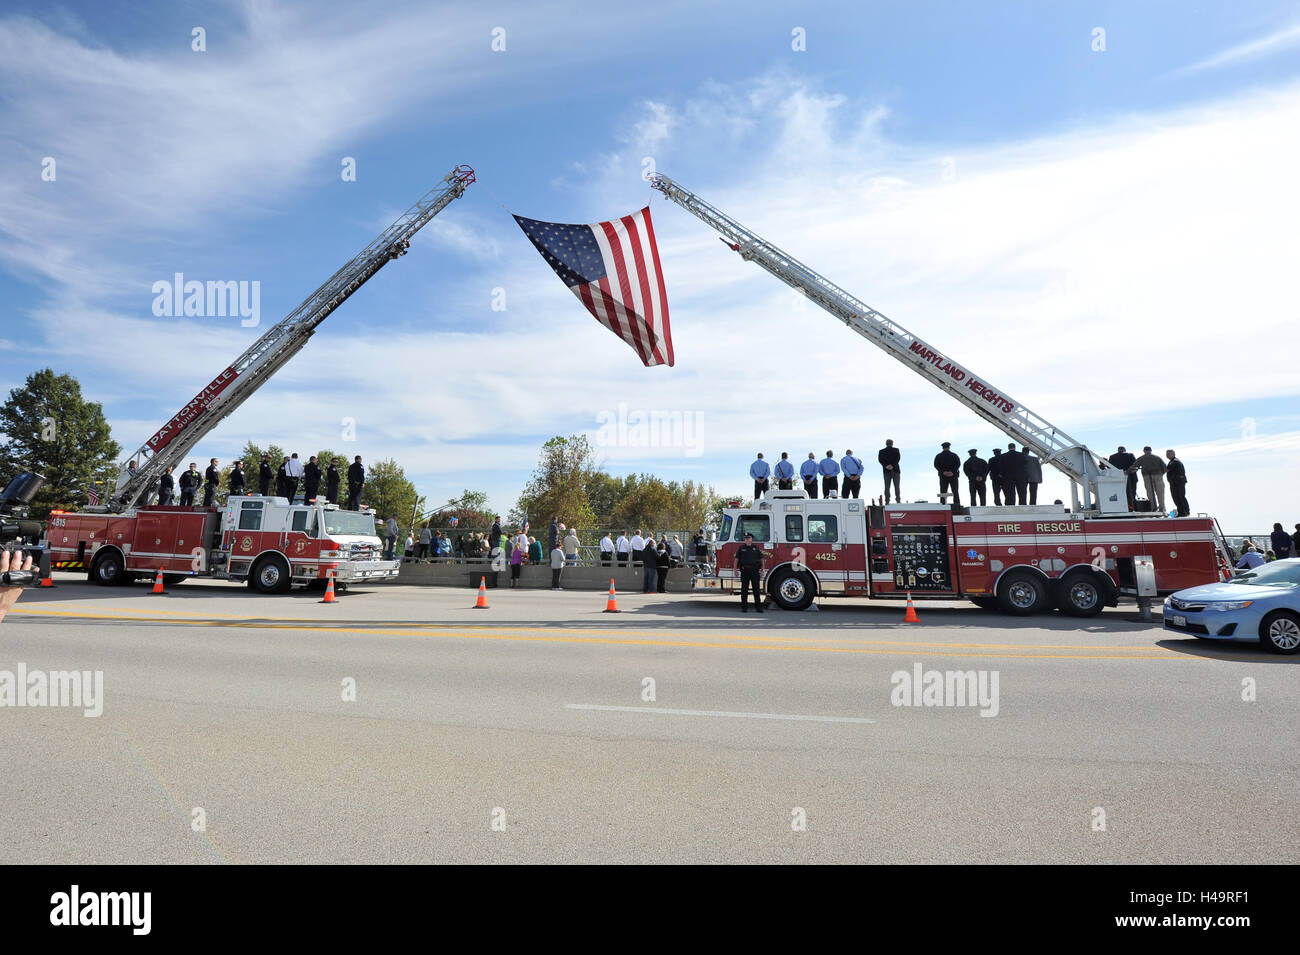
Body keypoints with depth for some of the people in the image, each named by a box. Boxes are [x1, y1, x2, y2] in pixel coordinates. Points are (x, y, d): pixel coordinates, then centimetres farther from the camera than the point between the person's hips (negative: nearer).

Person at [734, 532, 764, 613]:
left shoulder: (756, 548, 8)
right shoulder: (741, 548, 6)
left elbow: (761, 559, 10)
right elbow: (737, 559, 6)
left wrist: (762, 569, 3)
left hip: (755, 571, 0)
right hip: (744, 571, 0)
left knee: (756, 589, 2)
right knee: (744, 589, 3)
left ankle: (758, 607, 7)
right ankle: (744, 607, 9)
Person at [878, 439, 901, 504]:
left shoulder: (881, 451, 5)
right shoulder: (896, 450, 2)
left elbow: (880, 459, -7)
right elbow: (898, 458, -9)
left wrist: (886, 466, -15)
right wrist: (892, 465, -16)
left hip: (886, 471, 1)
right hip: (895, 470, -1)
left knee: (887, 487, 2)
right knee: (896, 486, 2)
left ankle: (887, 501, -3)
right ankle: (898, 500, -4)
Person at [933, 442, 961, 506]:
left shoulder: (938, 456, 5)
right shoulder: (954, 455, 4)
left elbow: (936, 465, -8)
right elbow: (958, 463, -10)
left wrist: (943, 472, -16)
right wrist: (953, 472, -19)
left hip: (943, 476, 0)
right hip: (953, 476, 0)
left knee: (943, 492, 1)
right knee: (955, 492, 4)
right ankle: (957, 507, -3)